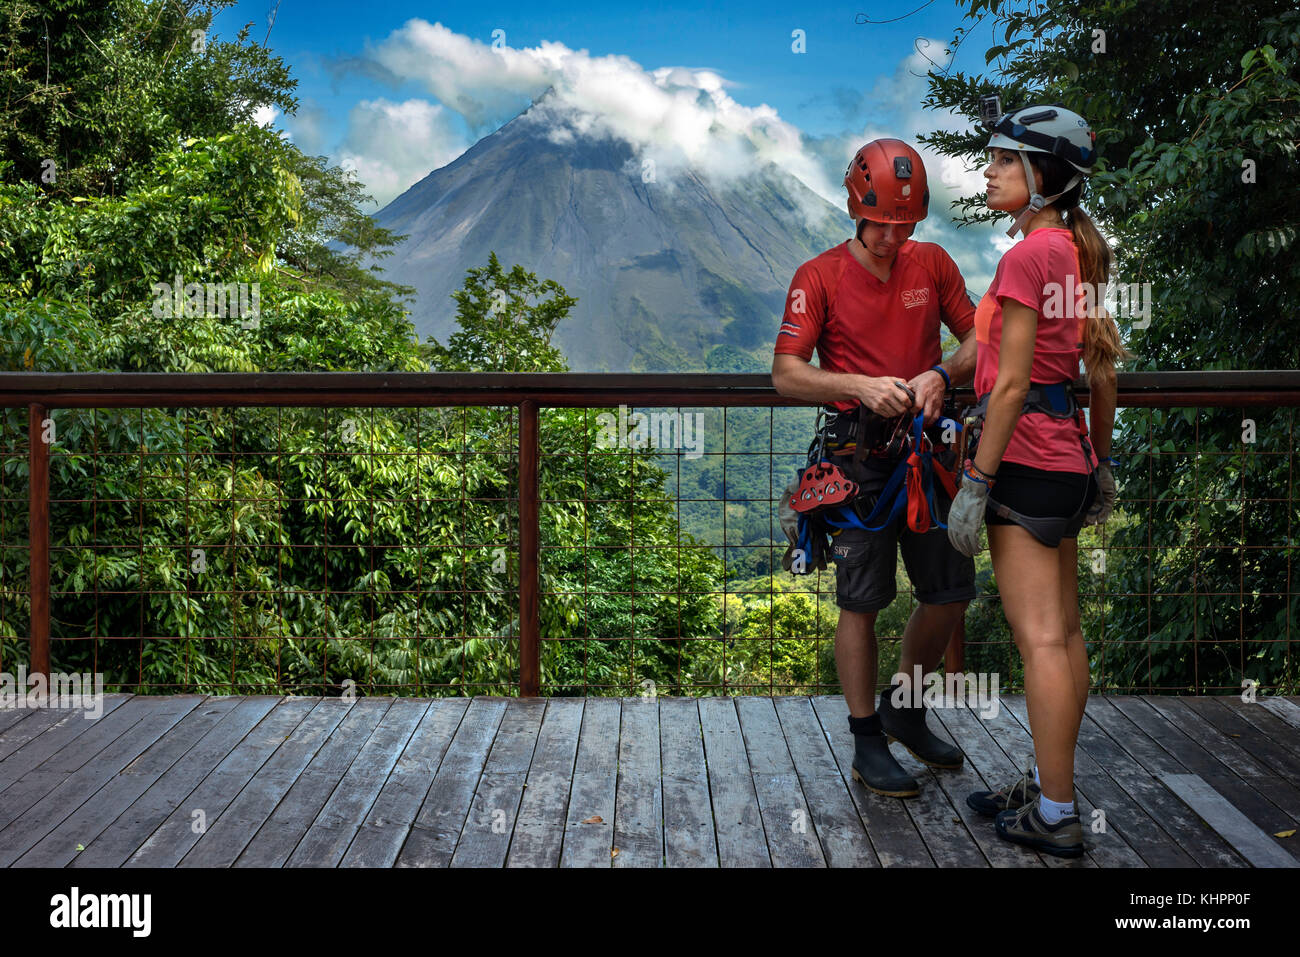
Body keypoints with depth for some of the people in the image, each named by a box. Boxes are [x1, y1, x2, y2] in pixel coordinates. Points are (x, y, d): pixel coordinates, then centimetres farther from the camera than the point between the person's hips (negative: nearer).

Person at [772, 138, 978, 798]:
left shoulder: (933, 264, 8)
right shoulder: (819, 277, -4)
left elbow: (978, 340, 10)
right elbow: (786, 374, -9)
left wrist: (940, 374, -11)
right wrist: (861, 385, -23)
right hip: (859, 454, -4)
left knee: (952, 591, 8)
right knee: (861, 601, -1)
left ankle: (903, 711, 29)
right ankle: (867, 744, 11)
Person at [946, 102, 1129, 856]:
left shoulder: (1029, 256, -16)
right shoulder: (1081, 254, 11)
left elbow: (1012, 383, -18)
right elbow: (1103, 372, 15)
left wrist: (976, 481, -15)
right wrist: (1102, 464, 22)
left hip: (1026, 461, -9)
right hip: (1067, 457, 9)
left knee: (1040, 640, -3)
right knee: (1065, 633, 14)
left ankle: (1055, 817, 4)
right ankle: (1049, 785, 26)